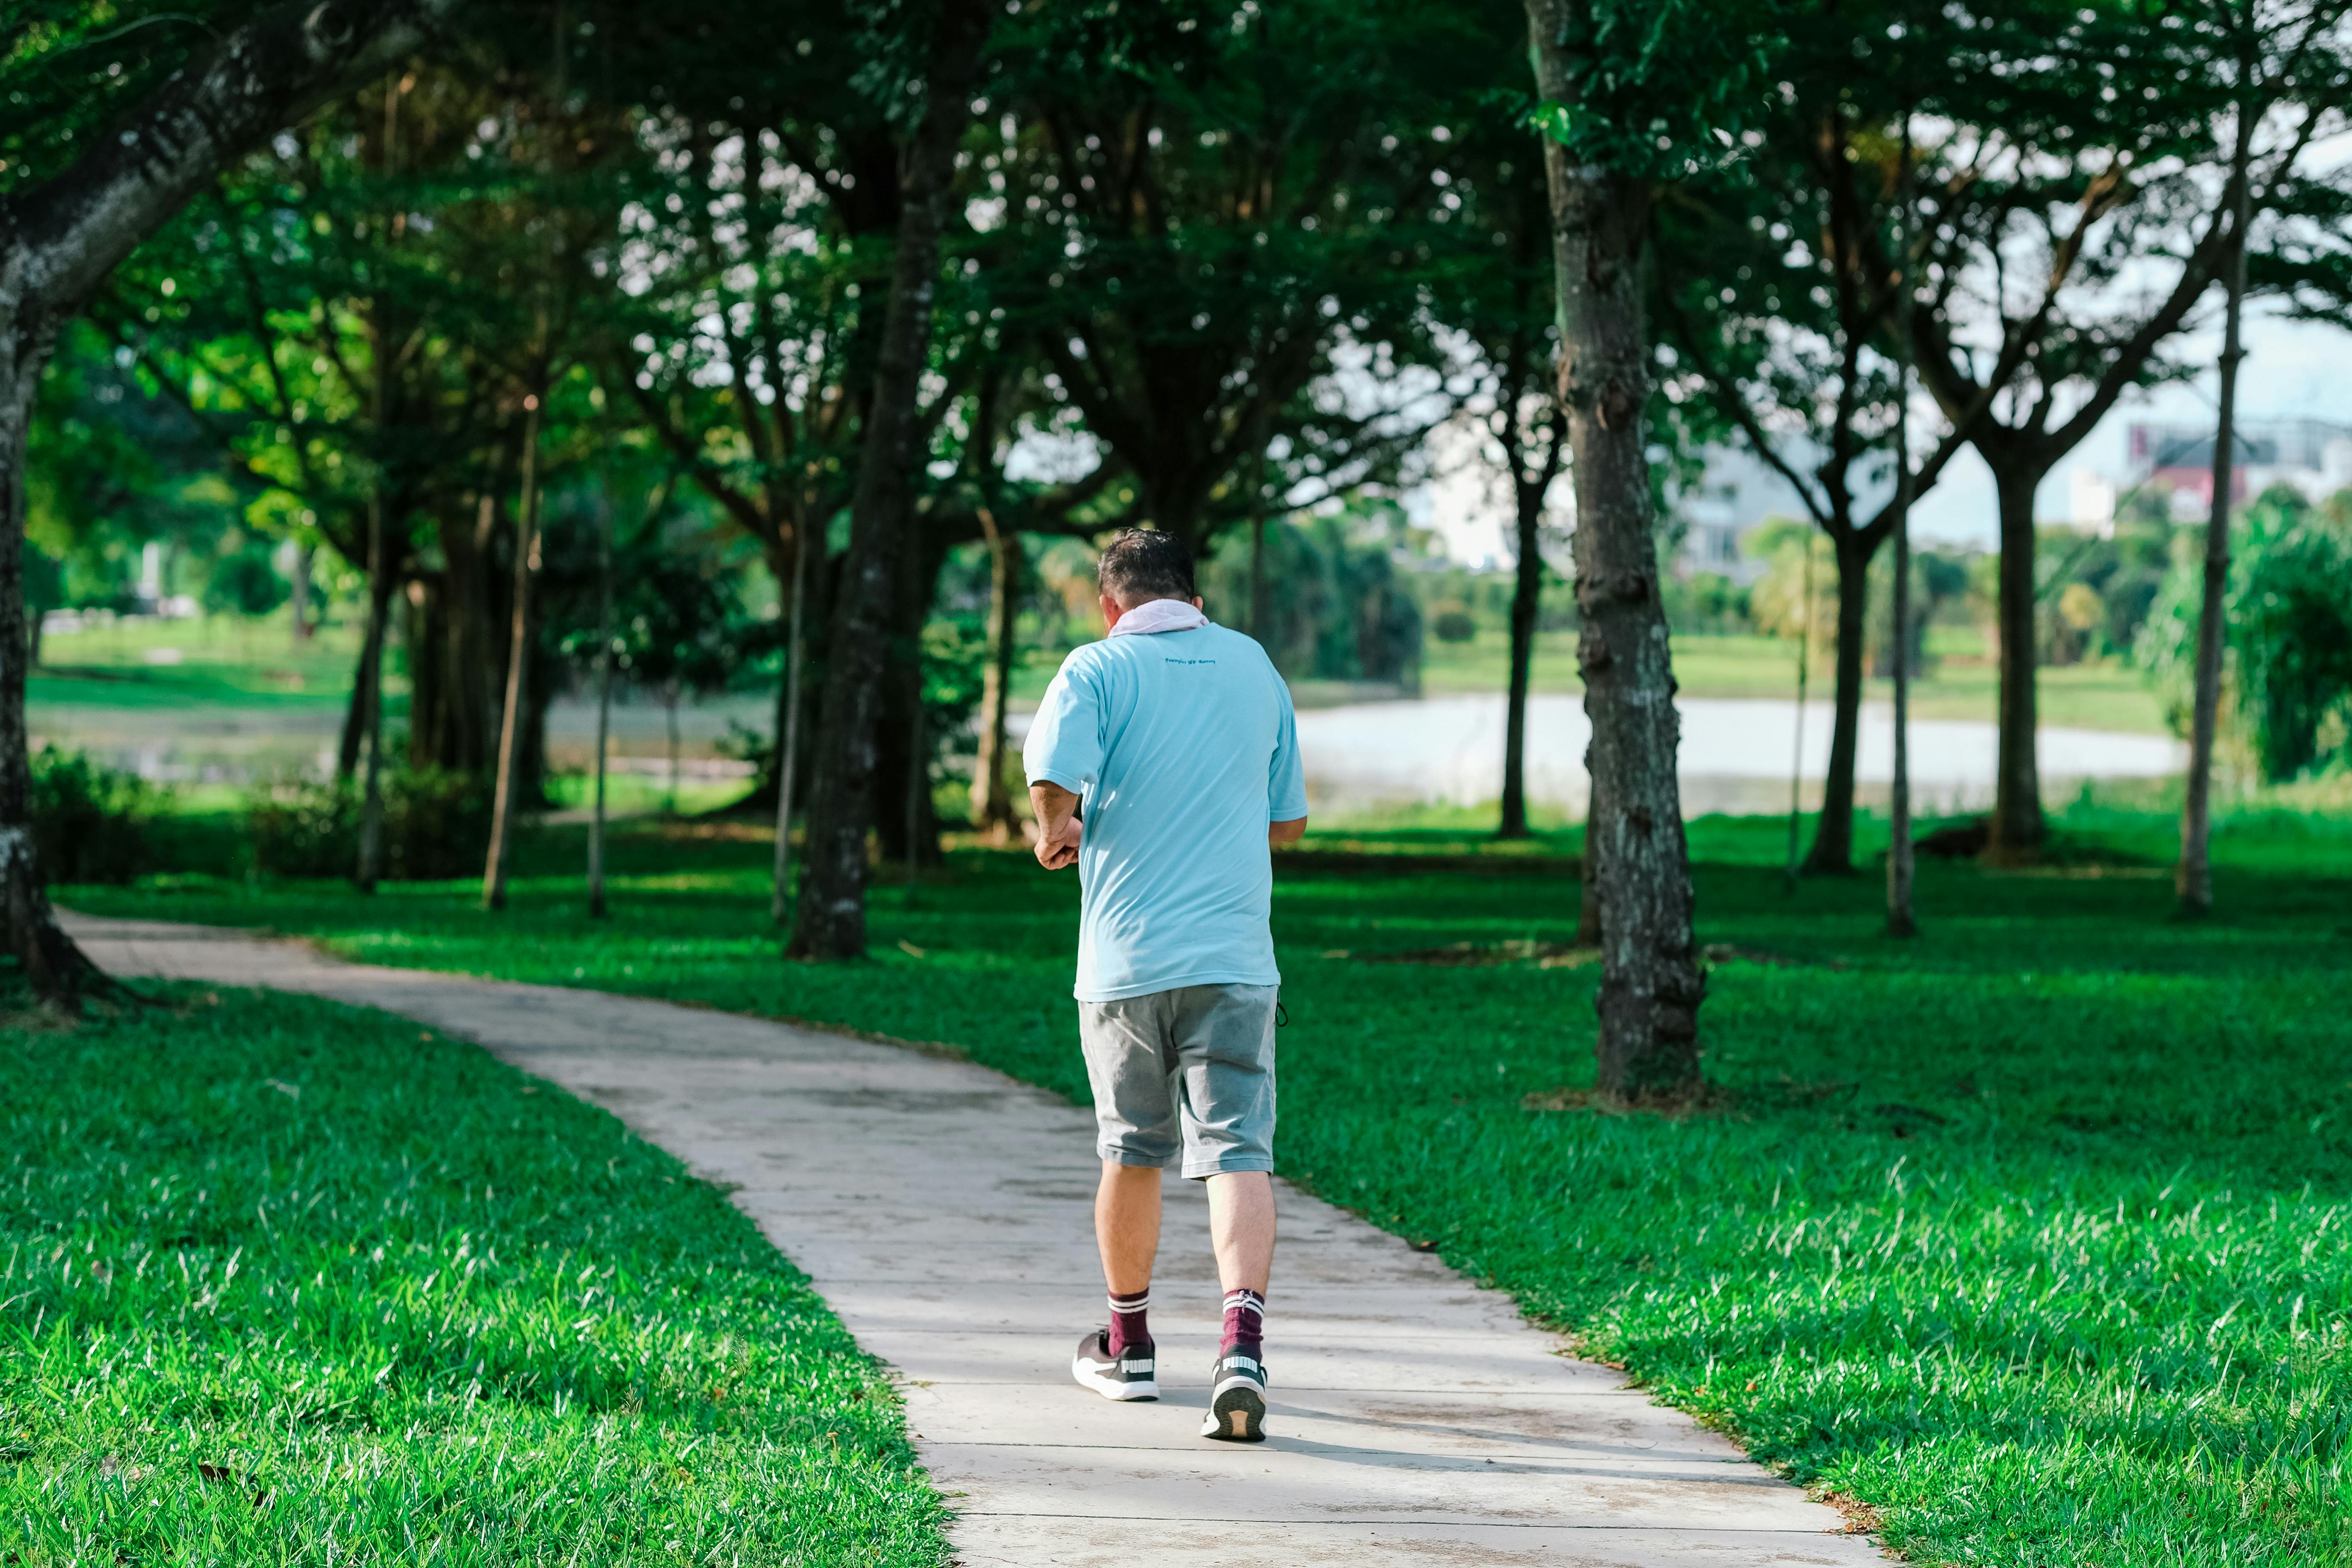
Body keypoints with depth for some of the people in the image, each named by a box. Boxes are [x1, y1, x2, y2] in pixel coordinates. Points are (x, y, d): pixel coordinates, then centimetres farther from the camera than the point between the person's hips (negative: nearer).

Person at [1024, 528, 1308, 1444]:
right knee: (1237, 1151, -6)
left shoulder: (1097, 669, -2)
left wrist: (1058, 834, 1)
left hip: (1126, 956, -1)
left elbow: (1055, 783, -20)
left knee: (1131, 1153, 15)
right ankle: (1243, 1342, -26)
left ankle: (1128, 1347, 29)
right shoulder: (1254, 666, 12)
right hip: (1234, 954, 1)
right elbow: (1289, 822, 18)